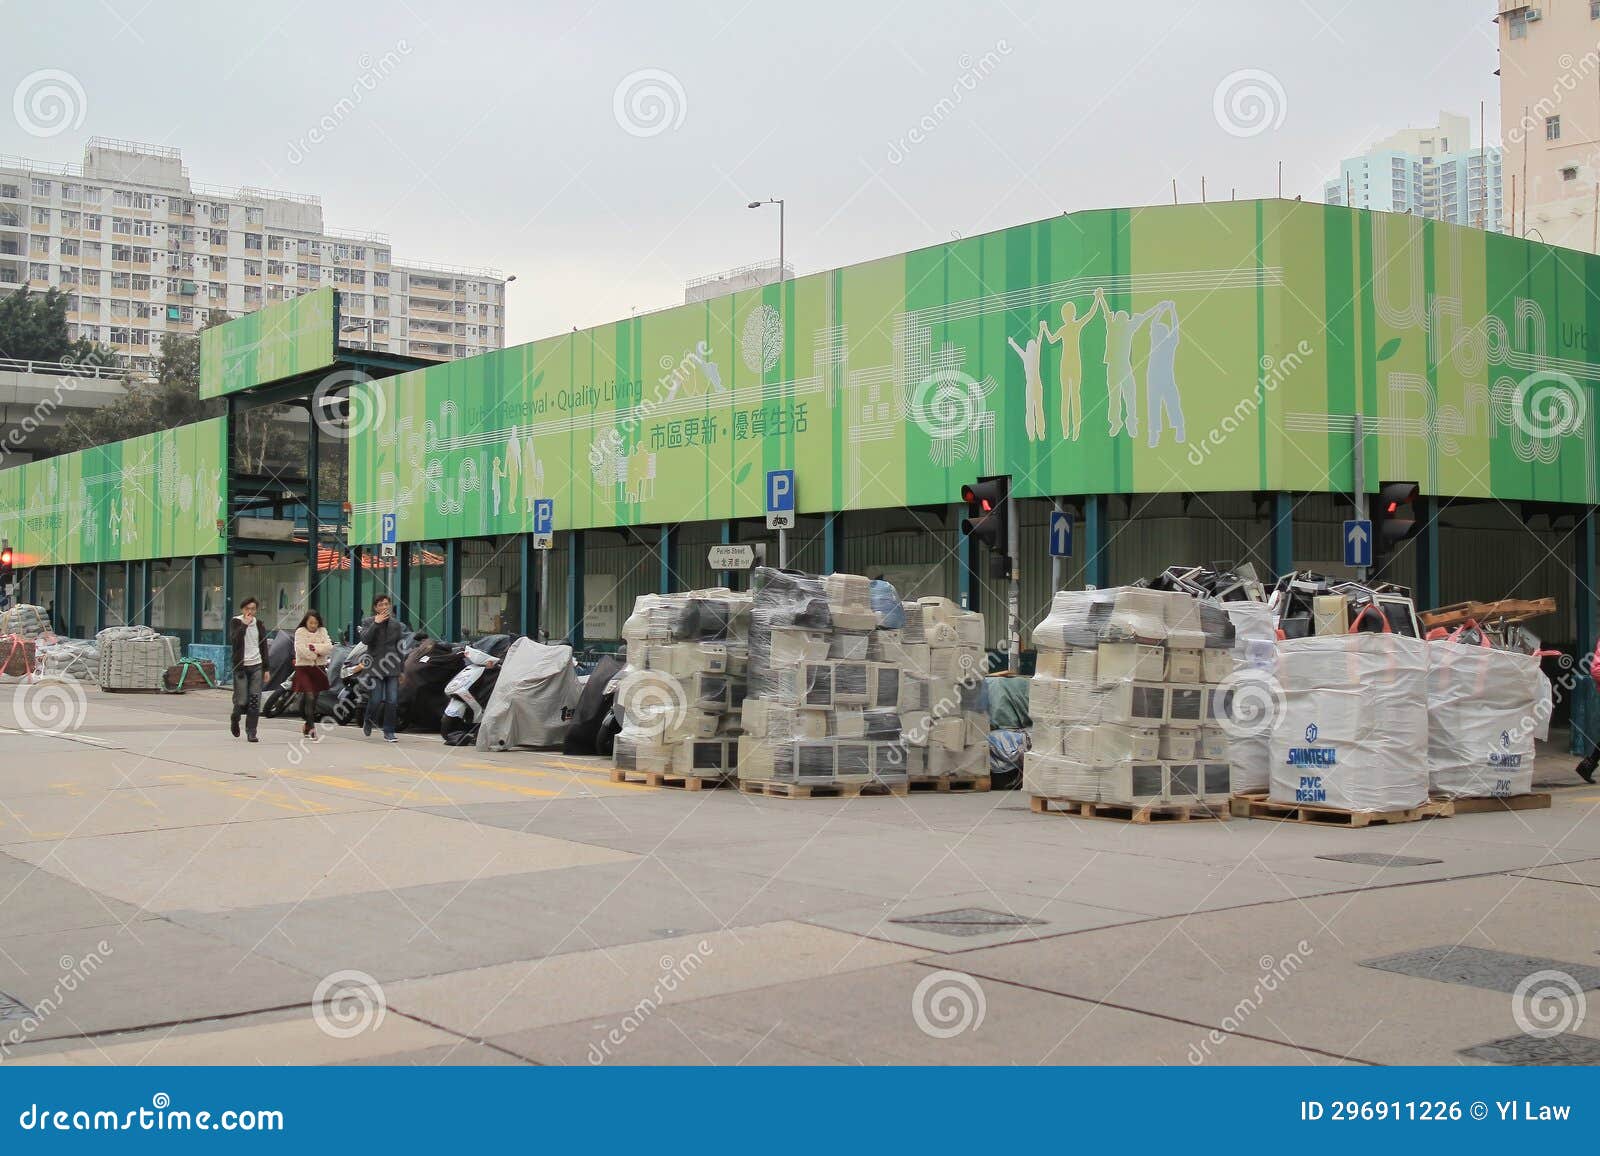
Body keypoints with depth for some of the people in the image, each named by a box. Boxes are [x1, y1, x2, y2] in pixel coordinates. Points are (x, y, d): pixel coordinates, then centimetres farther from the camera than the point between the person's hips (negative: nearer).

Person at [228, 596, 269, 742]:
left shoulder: (259, 624, 10)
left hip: (256, 666, 3)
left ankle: (251, 732, 2)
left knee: (255, 702, -3)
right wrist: (245, 624, -21)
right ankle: (234, 720, 27)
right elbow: (233, 640, -18)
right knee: (241, 701, -4)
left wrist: (266, 668, 11)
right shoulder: (235, 622, -1)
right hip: (241, 667, -3)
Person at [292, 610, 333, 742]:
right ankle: (312, 729, -18)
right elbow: (300, 649, -15)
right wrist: (316, 654, -10)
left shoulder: (322, 631, 9)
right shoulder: (300, 632, -1)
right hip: (304, 668, -4)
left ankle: (307, 728, 24)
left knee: (314, 699, 10)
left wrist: (314, 647, -15)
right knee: (309, 698, -15)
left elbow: (329, 647, -4)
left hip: (319, 668, 4)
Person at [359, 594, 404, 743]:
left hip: (392, 668, 3)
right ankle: (368, 722, 27)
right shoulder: (369, 622, 1)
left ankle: (389, 732, 6)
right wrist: (376, 623, -21)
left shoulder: (395, 624, 11)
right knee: (376, 700, -3)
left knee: (392, 701, -3)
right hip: (375, 667, -3)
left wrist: (401, 670, 15)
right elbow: (364, 640, -16)